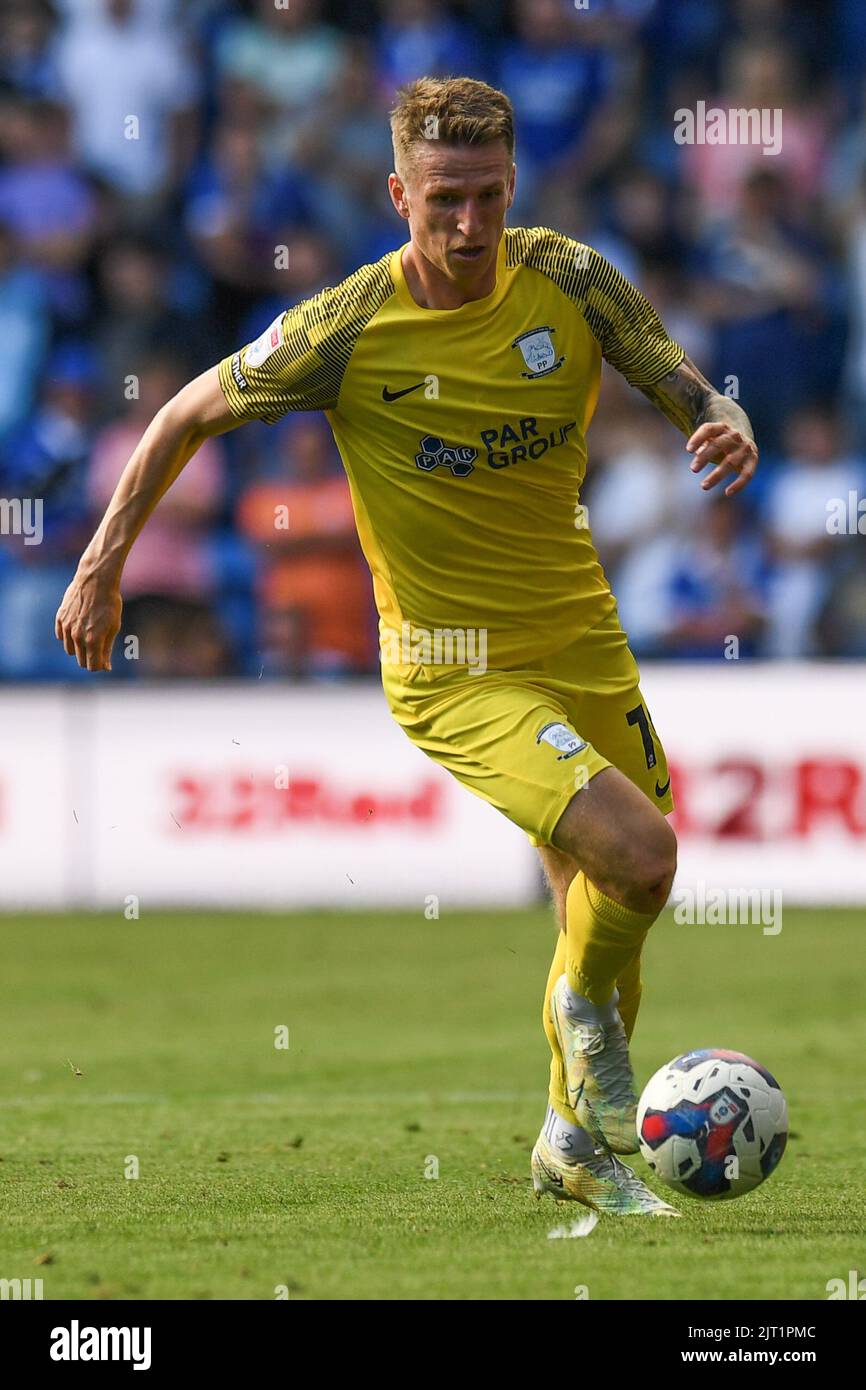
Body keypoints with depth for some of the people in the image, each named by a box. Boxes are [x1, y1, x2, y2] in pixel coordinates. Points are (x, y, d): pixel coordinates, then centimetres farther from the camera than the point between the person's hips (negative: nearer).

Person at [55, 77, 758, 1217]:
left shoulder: (570, 279, -7)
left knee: (605, 914, 14)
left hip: (584, 641, 5)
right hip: (455, 672, -5)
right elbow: (191, 413, -1)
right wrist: (105, 563, 1)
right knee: (639, 854, -24)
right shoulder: (347, 331, -15)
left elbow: (689, 396, 0)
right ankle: (584, 1009, 8)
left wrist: (728, 429, -24)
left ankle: (577, 1143, 39)